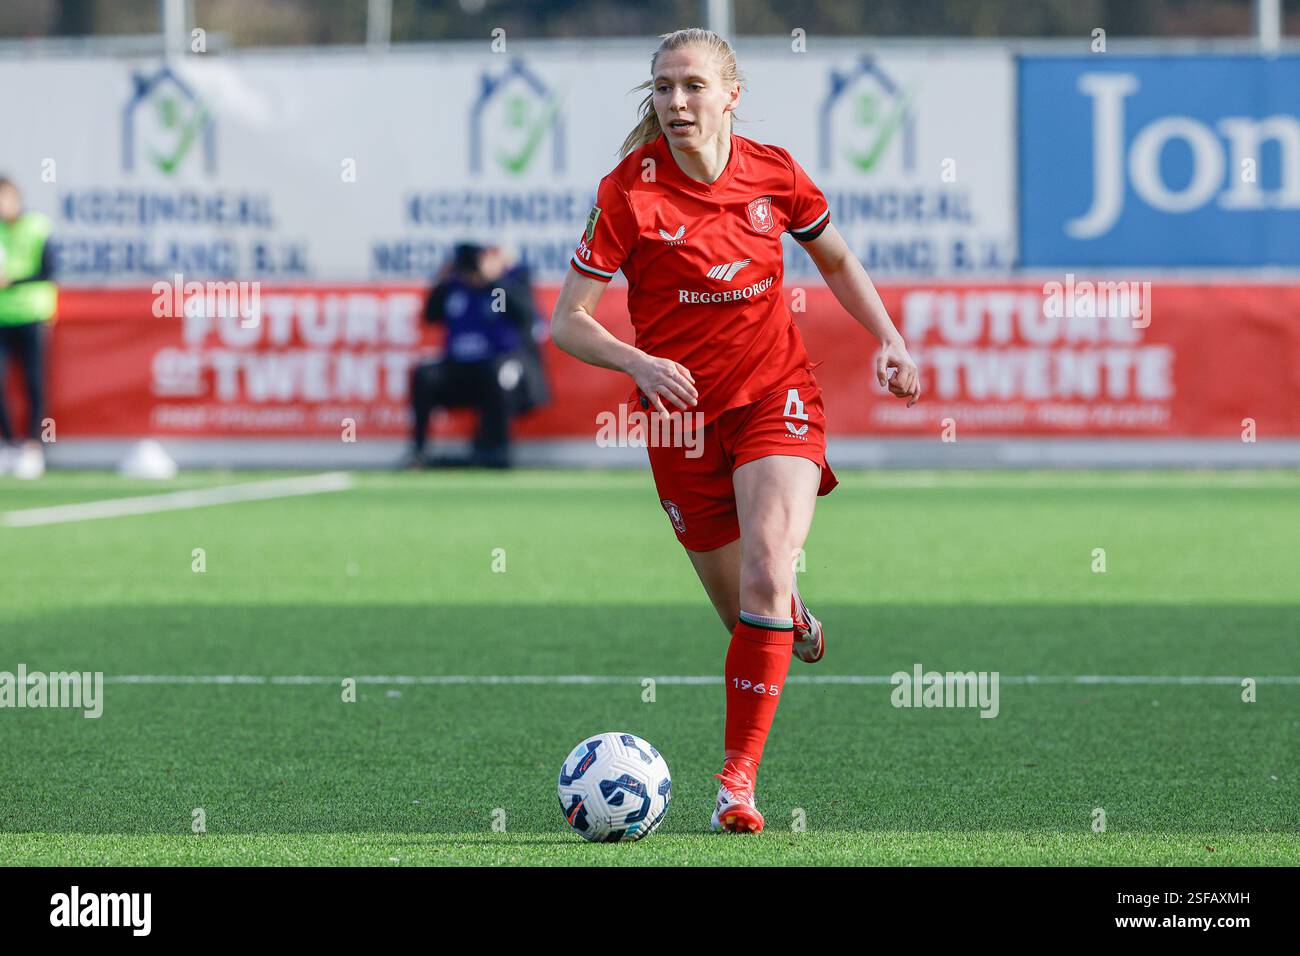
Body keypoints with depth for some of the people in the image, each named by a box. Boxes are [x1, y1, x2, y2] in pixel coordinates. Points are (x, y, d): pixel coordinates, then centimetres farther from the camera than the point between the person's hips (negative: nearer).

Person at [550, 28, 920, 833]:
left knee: (765, 573, -23)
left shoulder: (773, 174, -5)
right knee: (744, 613, 8)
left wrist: (889, 341, 3)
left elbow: (836, 261, 16)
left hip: (776, 397, 0)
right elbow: (568, 321, -10)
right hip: (684, 412, 0)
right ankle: (793, 616, 48)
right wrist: (639, 363, -28)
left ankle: (739, 778, -19)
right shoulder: (629, 192, -12)